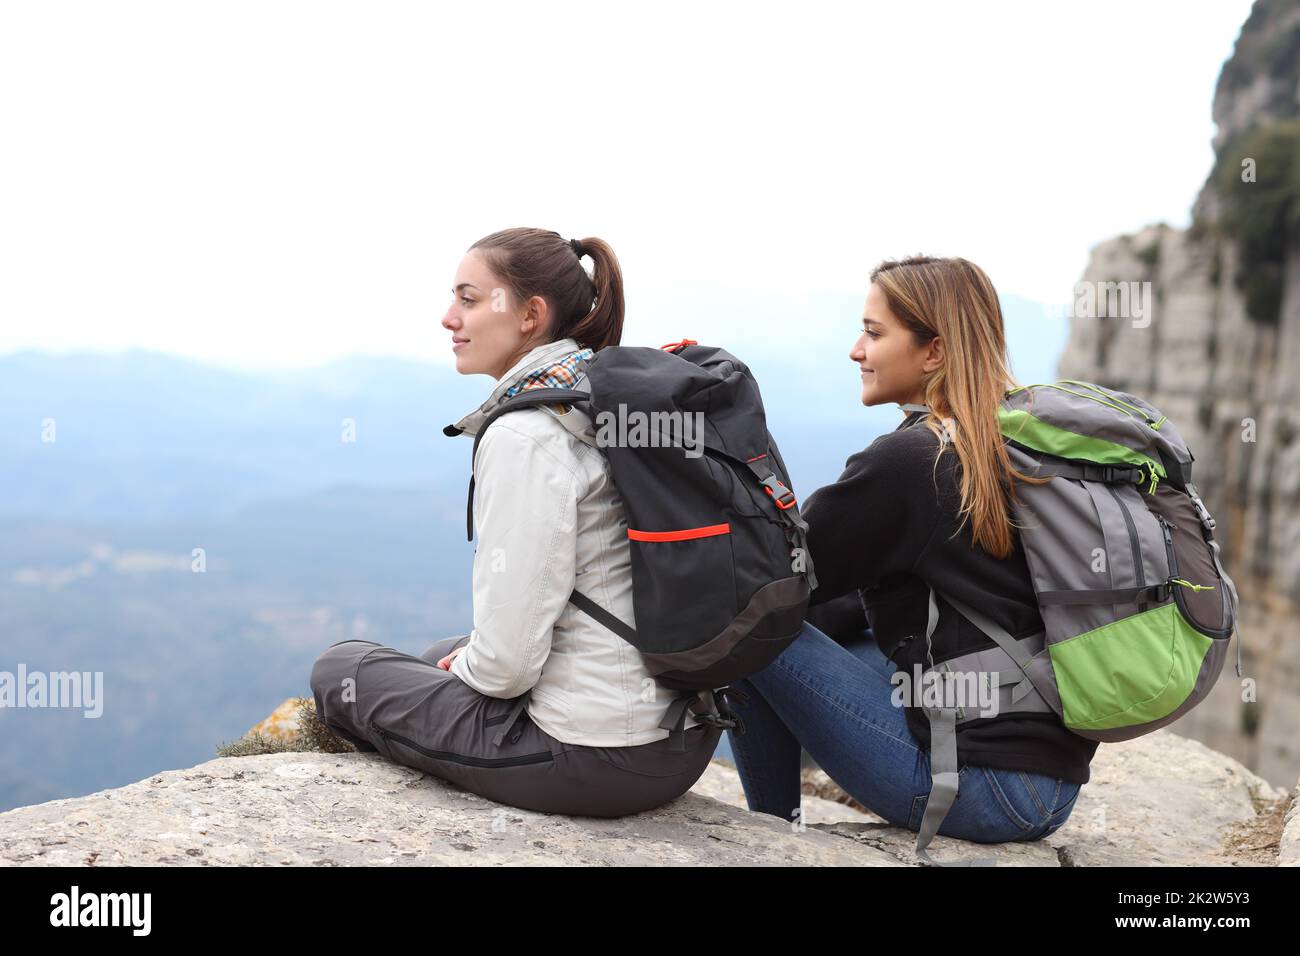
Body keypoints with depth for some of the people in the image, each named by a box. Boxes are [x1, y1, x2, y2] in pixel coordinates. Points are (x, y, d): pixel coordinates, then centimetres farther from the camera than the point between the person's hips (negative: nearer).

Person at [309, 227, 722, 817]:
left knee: (338, 669, 11)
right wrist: (468, 656, 17)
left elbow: (507, 661, -22)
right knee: (443, 657, 33)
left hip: (595, 759, -9)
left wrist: (466, 666, 1)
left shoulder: (523, 437, -21)